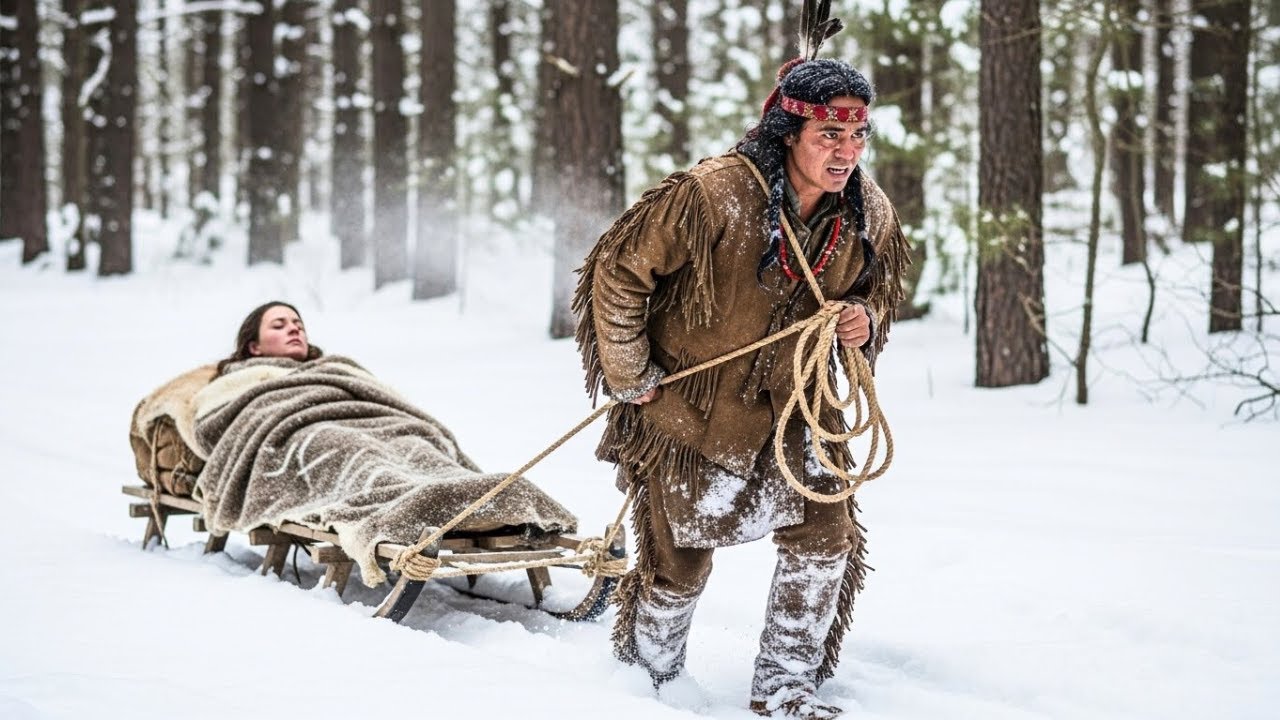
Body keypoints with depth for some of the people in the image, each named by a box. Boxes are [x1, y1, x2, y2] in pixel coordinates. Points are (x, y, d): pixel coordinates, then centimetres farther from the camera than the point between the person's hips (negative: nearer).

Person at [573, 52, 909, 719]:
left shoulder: (868, 214, -9)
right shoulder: (714, 194, -28)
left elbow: (877, 286, 13)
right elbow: (619, 269, -19)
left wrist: (865, 320, -12)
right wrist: (631, 377, -13)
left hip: (790, 406, 4)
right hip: (689, 407, -4)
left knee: (826, 535, -7)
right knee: (680, 563, 7)